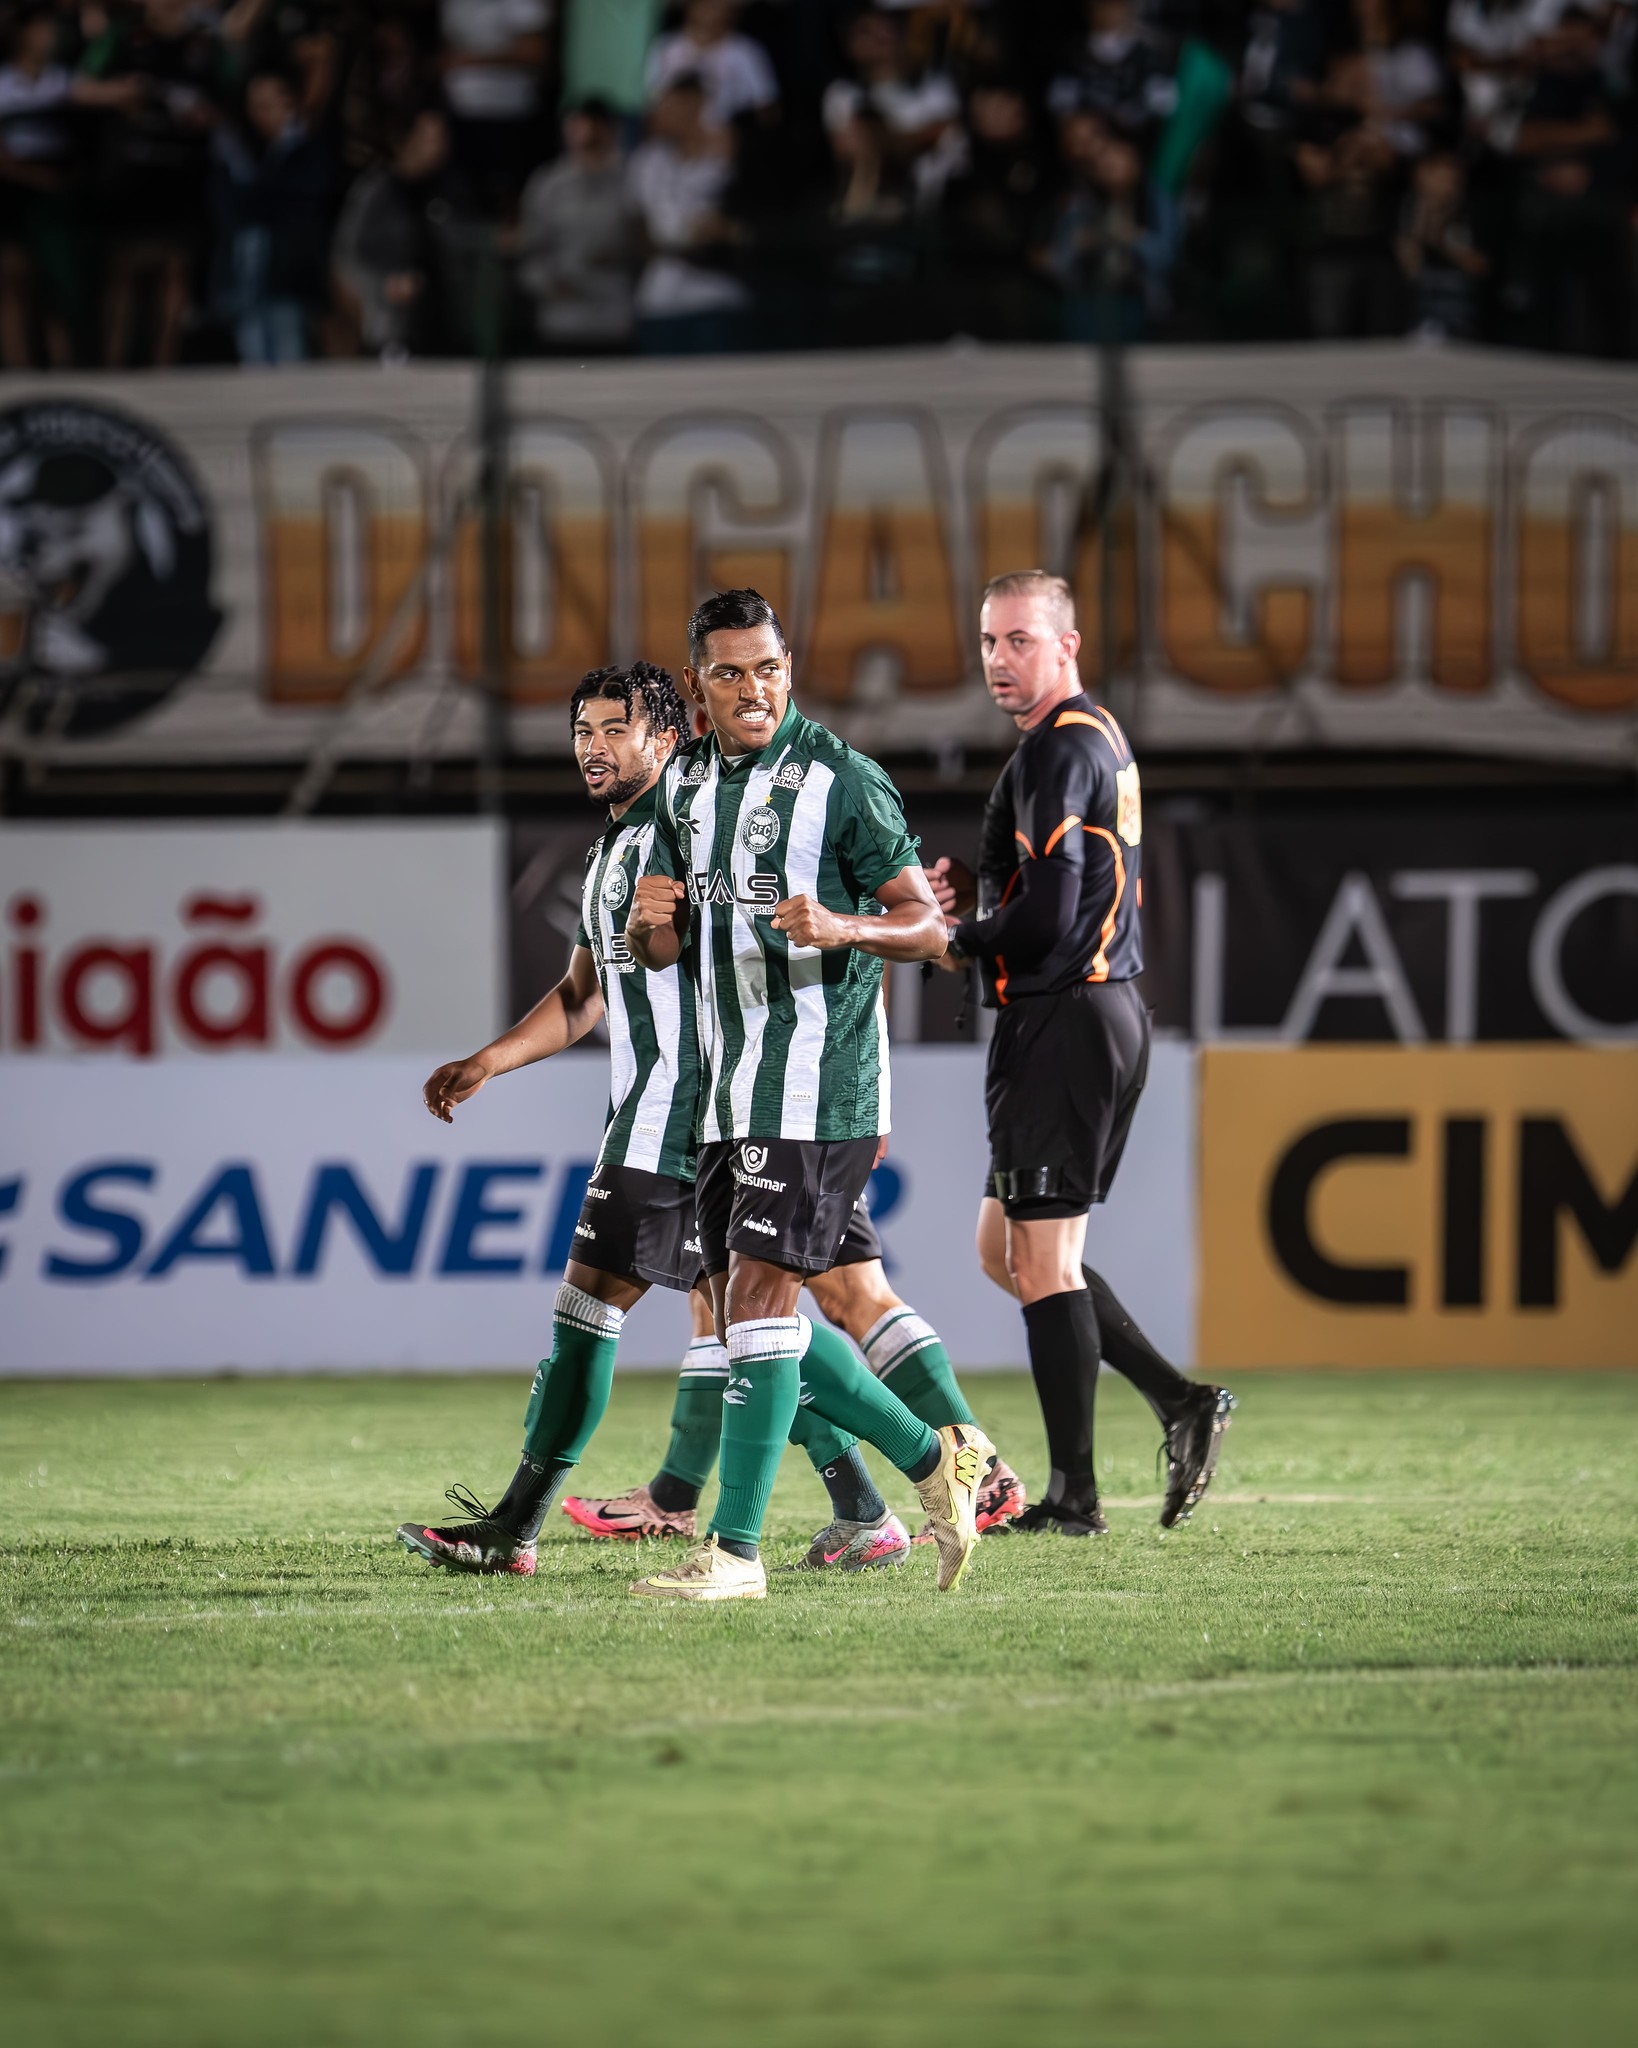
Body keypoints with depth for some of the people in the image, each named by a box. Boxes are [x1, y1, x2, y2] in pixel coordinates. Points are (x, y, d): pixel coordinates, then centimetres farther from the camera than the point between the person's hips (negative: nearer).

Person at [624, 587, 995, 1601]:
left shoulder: (843, 780, -9)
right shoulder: (686, 782, 12)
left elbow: (928, 927, -8)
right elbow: (661, 948, 19)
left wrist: (839, 928, -27)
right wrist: (652, 921, -5)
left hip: (817, 1089, -8)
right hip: (729, 1094, 8)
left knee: (759, 1296, -12)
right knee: (748, 1312, 8)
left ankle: (737, 1549, -11)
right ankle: (938, 1458, 22)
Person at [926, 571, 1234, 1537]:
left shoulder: (1059, 751, -15)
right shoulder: (1102, 738, 16)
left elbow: (1047, 921, -22)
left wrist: (956, 937, -5)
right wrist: (977, 888, 9)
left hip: (1062, 1022, -10)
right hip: (1110, 1012, 10)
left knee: (1040, 1260, -4)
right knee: (1007, 1248, 16)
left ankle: (1074, 1495, -2)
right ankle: (1182, 1402, 13)